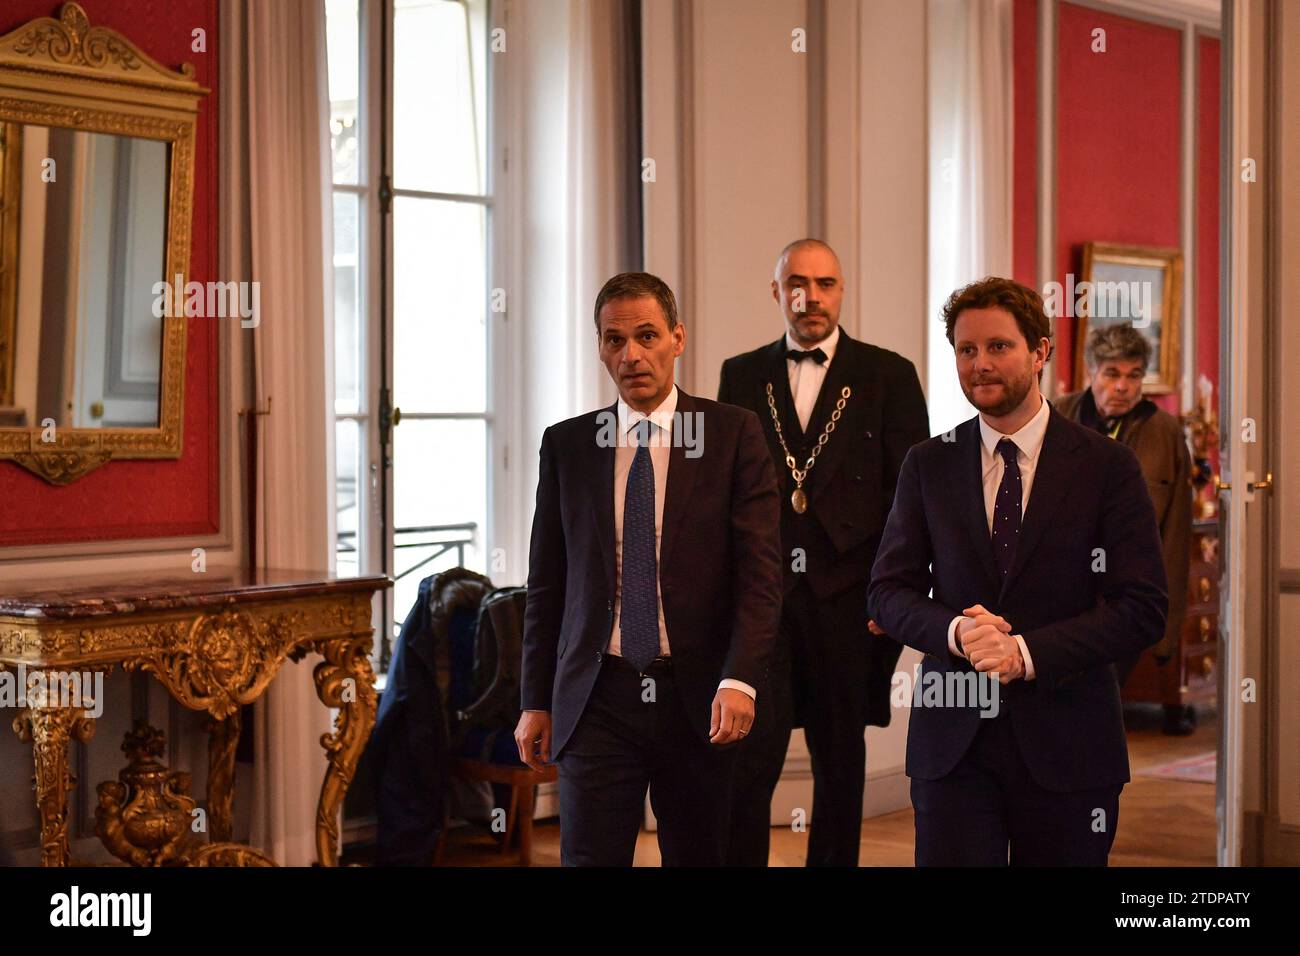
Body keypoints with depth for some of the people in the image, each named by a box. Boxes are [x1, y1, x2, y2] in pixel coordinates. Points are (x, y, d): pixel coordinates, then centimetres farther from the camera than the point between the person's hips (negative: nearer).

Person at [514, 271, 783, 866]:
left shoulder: (732, 433, 1)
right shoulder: (566, 444, 8)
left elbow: (759, 570, -5)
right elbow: (546, 583, 10)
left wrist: (739, 680, -17)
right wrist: (536, 701, 6)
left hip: (698, 700, -1)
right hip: (597, 699, 1)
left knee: (699, 856, 8)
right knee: (589, 858, -4)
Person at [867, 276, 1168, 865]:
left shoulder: (1108, 467, -1)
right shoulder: (928, 466, 7)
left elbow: (1143, 610, -6)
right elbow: (888, 591, 7)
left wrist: (1027, 652, -17)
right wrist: (954, 631, -14)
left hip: (1065, 744, -1)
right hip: (953, 742, 1)